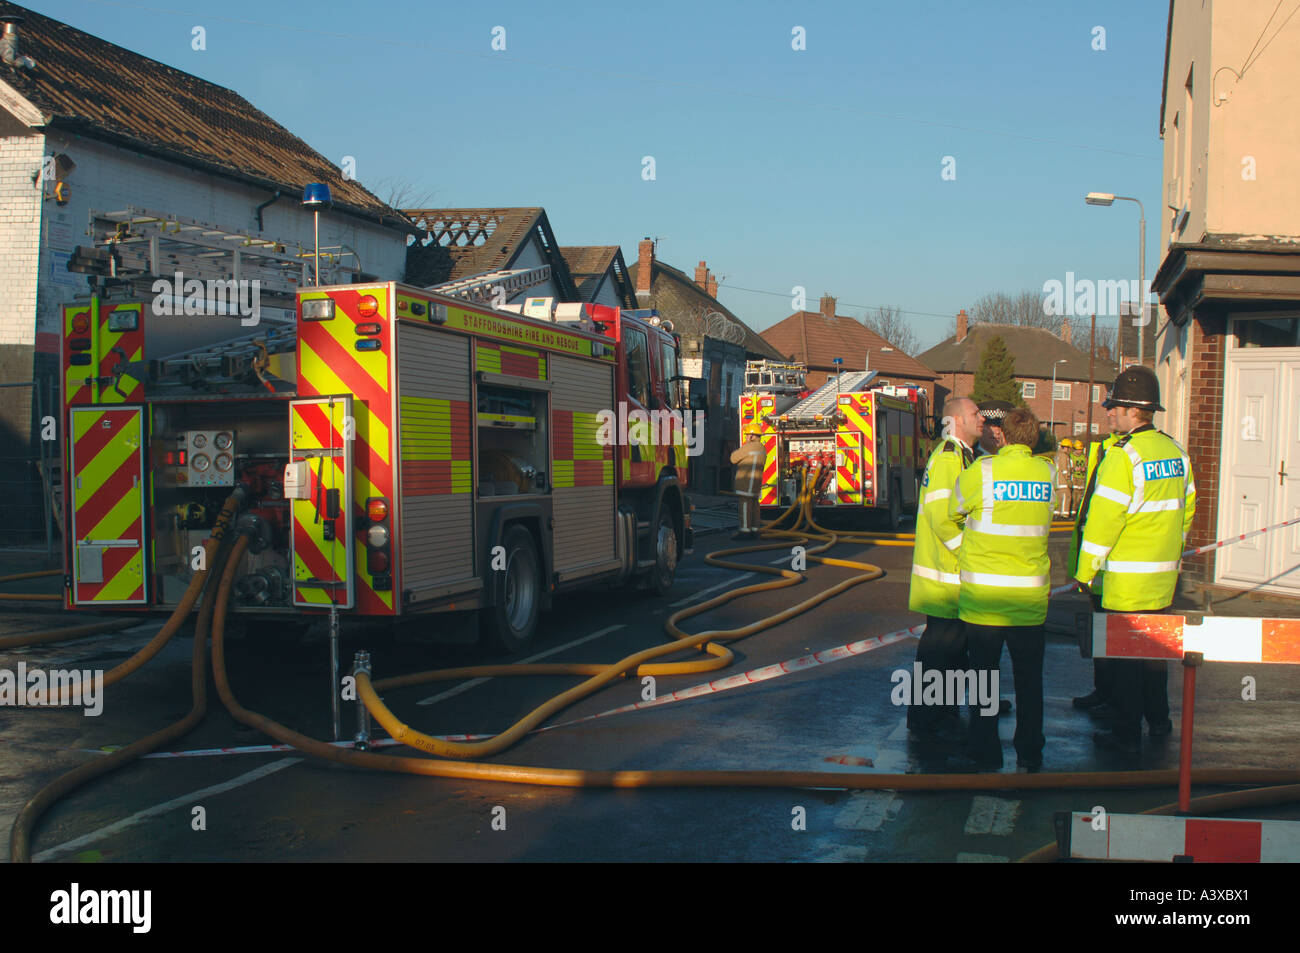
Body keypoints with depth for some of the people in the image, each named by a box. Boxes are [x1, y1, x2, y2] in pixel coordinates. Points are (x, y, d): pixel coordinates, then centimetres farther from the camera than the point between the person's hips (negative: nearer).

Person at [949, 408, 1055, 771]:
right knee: (1029, 679, 14)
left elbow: (952, 512, 3)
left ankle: (987, 754, 14)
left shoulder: (982, 471, -9)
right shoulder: (1048, 473, 0)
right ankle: (1029, 755, 19)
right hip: (1030, 597, 3)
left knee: (984, 676, 9)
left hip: (983, 594, -2)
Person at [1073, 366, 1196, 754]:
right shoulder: (1176, 452, 7)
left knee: (1124, 651, 0)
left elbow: (1103, 518, -18)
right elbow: (1186, 509, 16)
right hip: (1164, 574, 8)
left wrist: (1085, 571, -11)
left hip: (1127, 578, -8)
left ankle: (1128, 733, 6)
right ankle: (1158, 719, 32)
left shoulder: (1123, 456, -17)